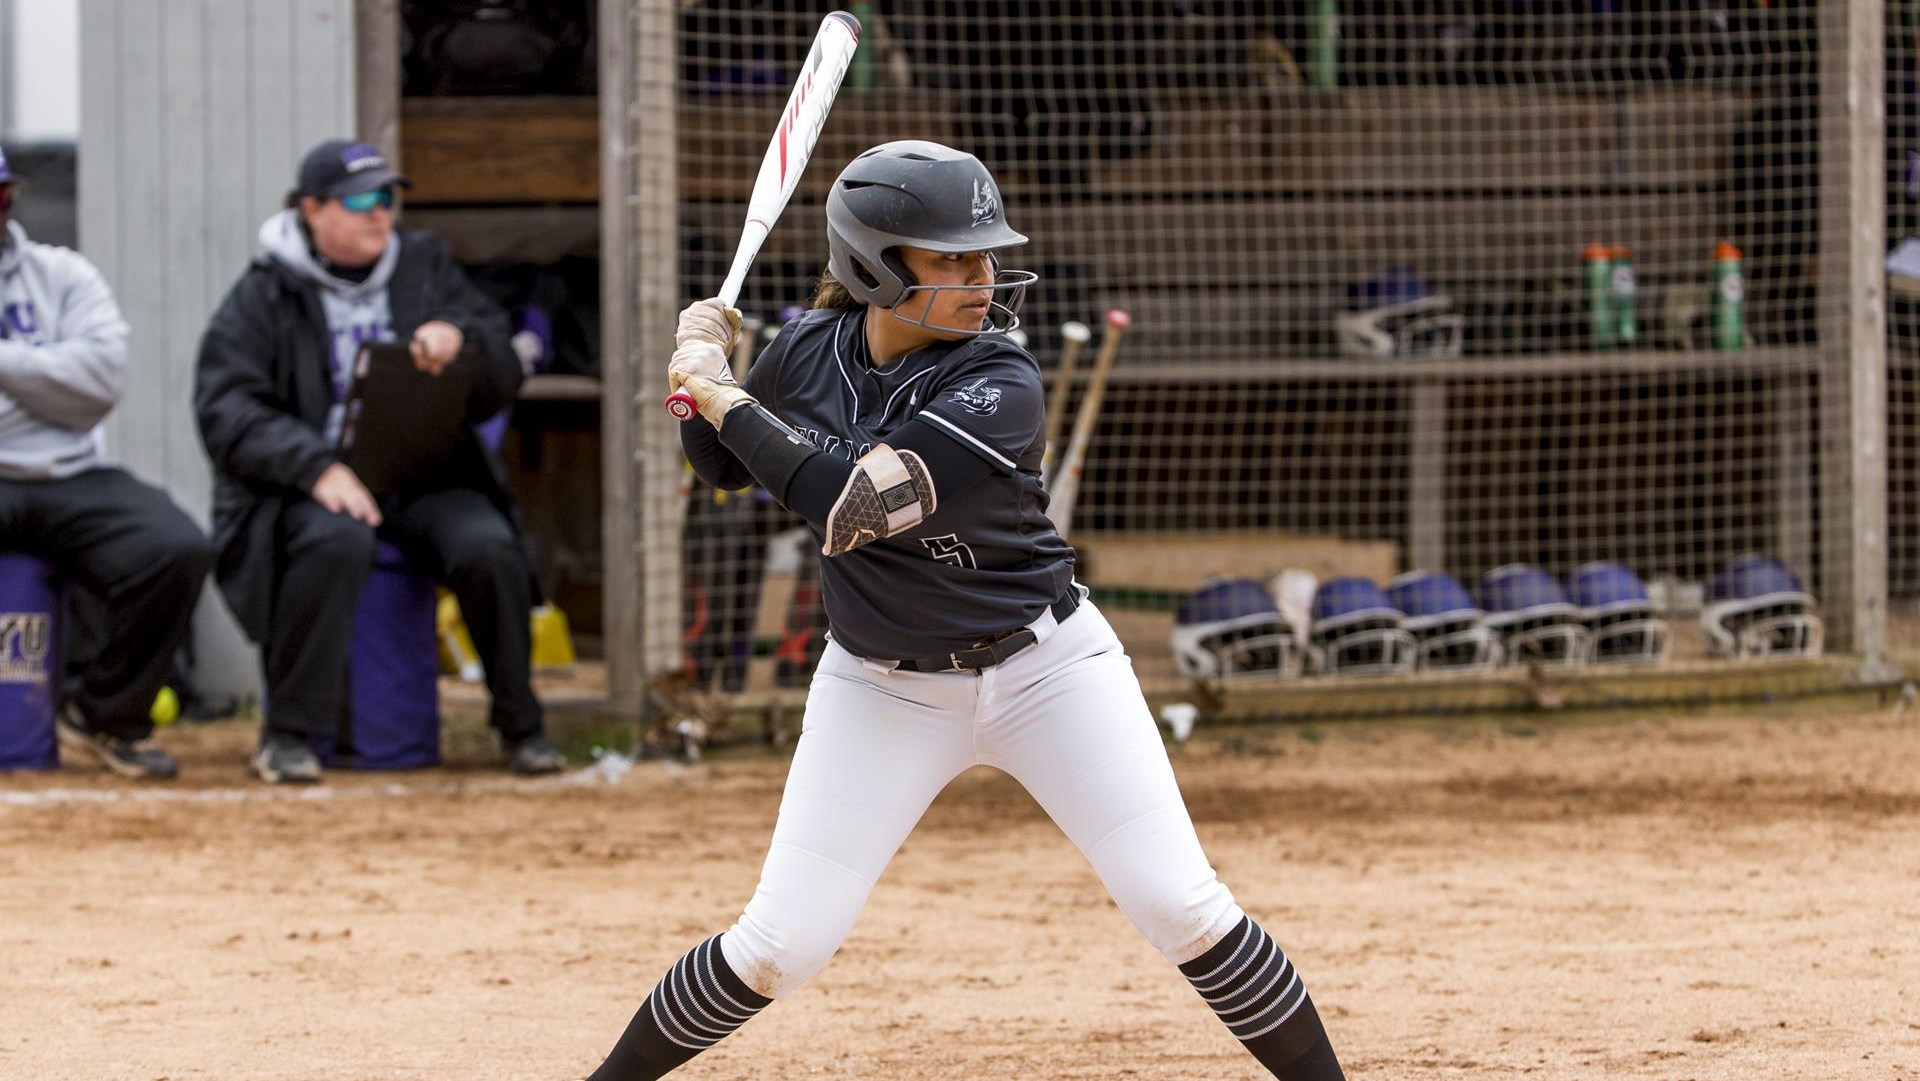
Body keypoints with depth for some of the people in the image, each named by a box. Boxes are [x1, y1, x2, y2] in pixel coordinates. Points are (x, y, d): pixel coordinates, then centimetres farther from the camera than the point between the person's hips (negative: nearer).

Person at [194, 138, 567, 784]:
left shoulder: (427, 268, 14)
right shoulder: (262, 298, 4)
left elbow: (502, 385, 10)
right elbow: (226, 414, -8)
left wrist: (460, 339, -13)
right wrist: (317, 466, -23)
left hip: (427, 481, 3)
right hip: (311, 487, -3)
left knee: (488, 548, -27)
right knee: (335, 542, -37)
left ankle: (521, 726, -8)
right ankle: (288, 734, -28)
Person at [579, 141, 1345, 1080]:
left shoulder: (999, 387, -24)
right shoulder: (810, 350, -9)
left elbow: (848, 504, -33)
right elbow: (721, 468, 11)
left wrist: (724, 396, -24)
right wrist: (703, 371, -9)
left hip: (1045, 670, -2)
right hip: (882, 685, 3)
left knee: (1181, 910, -9)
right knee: (778, 947, -2)